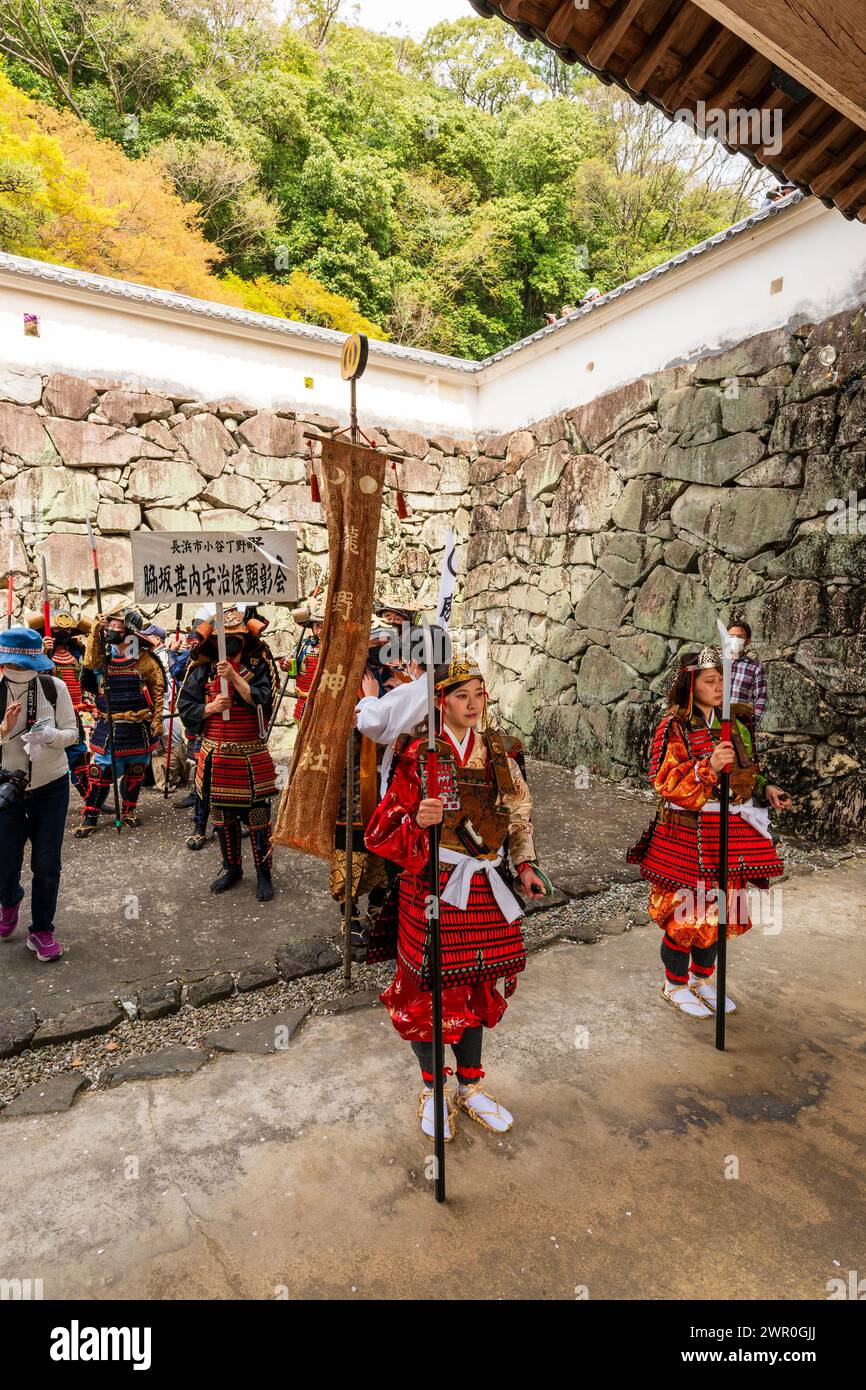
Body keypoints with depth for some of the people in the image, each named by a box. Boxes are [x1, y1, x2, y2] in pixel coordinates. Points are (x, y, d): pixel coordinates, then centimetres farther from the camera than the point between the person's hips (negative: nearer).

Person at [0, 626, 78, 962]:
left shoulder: (54, 687, -10)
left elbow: (72, 732, -8)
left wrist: (50, 735, -28)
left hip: (51, 786, -1)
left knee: (47, 864, 4)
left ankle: (41, 931, 25)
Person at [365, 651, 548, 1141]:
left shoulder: (499, 751, 3)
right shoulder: (418, 756, -11)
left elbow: (519, 814, 13)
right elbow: (390, 828, -12)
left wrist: (525, 864, 6)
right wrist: (418, 822, -32)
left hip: (486, 886, 4)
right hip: (435, 886, -4)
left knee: (476, 987, 16)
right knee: (432, 986, 8)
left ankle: (471, 1085, 37)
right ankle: (432, 1089, 32)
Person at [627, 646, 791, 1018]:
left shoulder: (736, 722, 7)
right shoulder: (675, 727, -11)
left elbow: (747, 773, 18)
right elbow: (666, 784, -17)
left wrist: (766, 790, 0)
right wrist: (708, 767, -28)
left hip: (732, 832, 6)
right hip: (688, 833, -6)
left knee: (720, 909, 15)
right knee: (685, 910, 3)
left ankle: (702, 980, 36)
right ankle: (675, 985, 25)